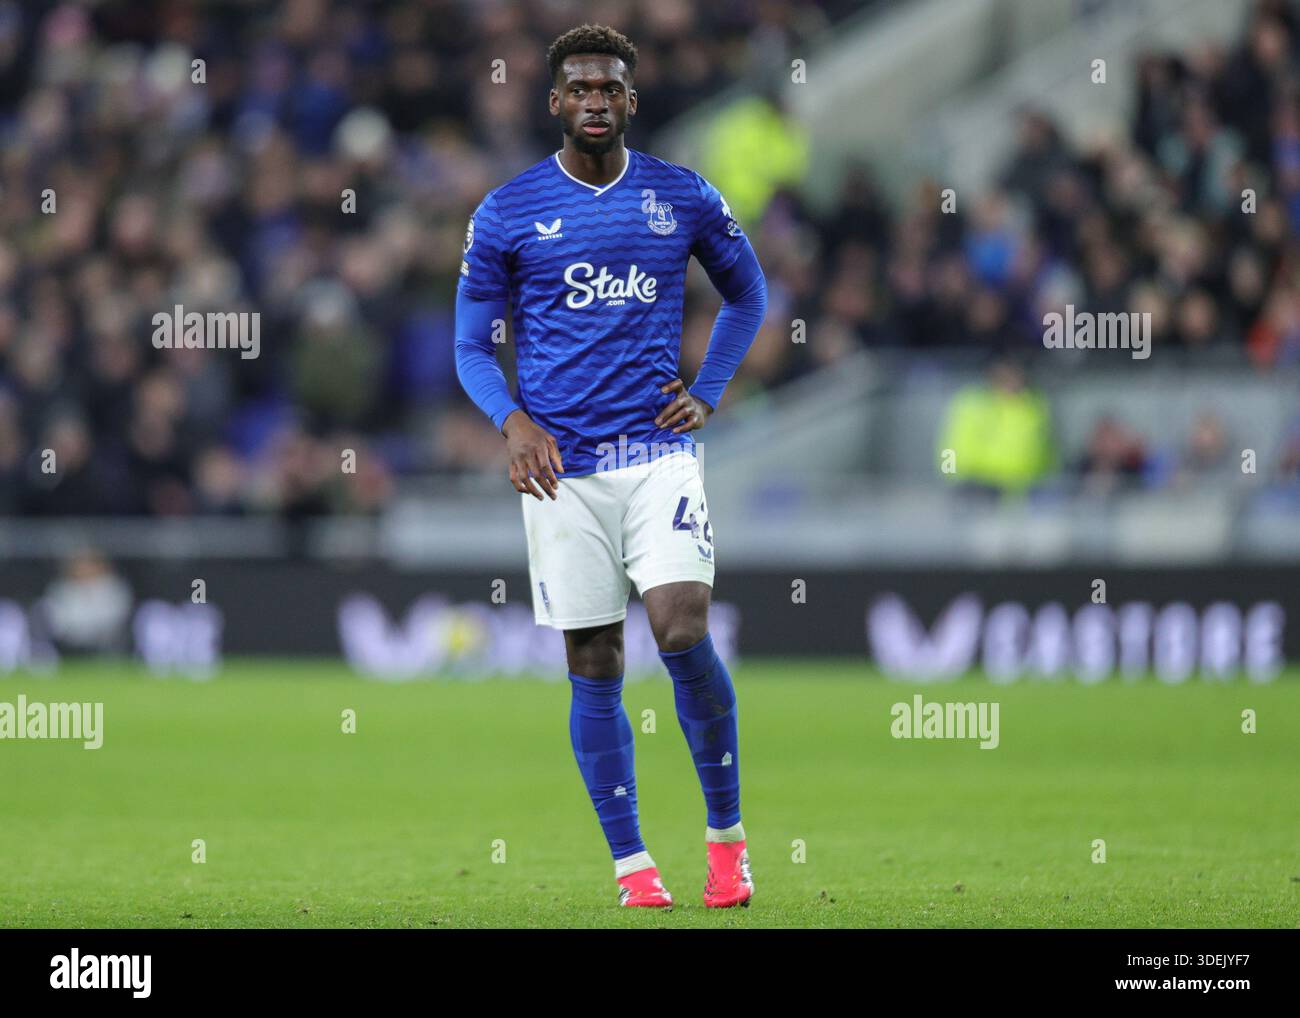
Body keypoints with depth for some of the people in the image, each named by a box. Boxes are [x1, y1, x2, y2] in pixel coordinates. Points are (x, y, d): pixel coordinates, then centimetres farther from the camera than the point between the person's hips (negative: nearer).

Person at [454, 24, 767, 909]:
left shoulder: (684, 199, 6)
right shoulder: (508, 212, 3)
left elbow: (748, 293, 21)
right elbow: (472, 344, 8)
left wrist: (709, 393, 7)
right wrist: (513, 420, -11)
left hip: (659, 450, 0)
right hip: (563, 463, 0)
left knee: (683, 630, -16)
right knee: (596, 668, 1)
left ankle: (727, 834, 0)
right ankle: (631, 863, 9)